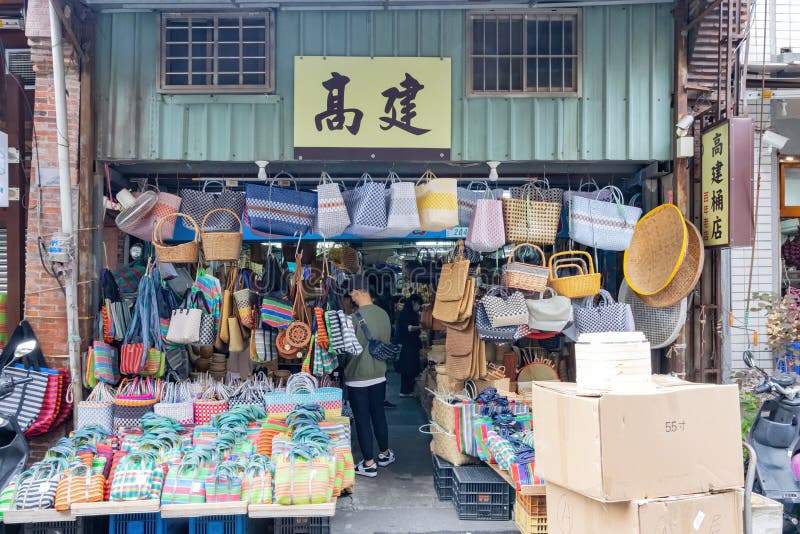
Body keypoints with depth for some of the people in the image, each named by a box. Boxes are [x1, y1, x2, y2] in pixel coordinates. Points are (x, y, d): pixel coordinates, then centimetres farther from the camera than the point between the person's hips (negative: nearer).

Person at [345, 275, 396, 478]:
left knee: (362, 419, 4)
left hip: (358, 378, -6)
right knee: (379, 415, 19)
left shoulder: (355, 318, -21)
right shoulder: (384, 314, -2)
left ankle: (369, 464, 12)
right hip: (379, 375, 6)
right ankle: (385, 454, 33)